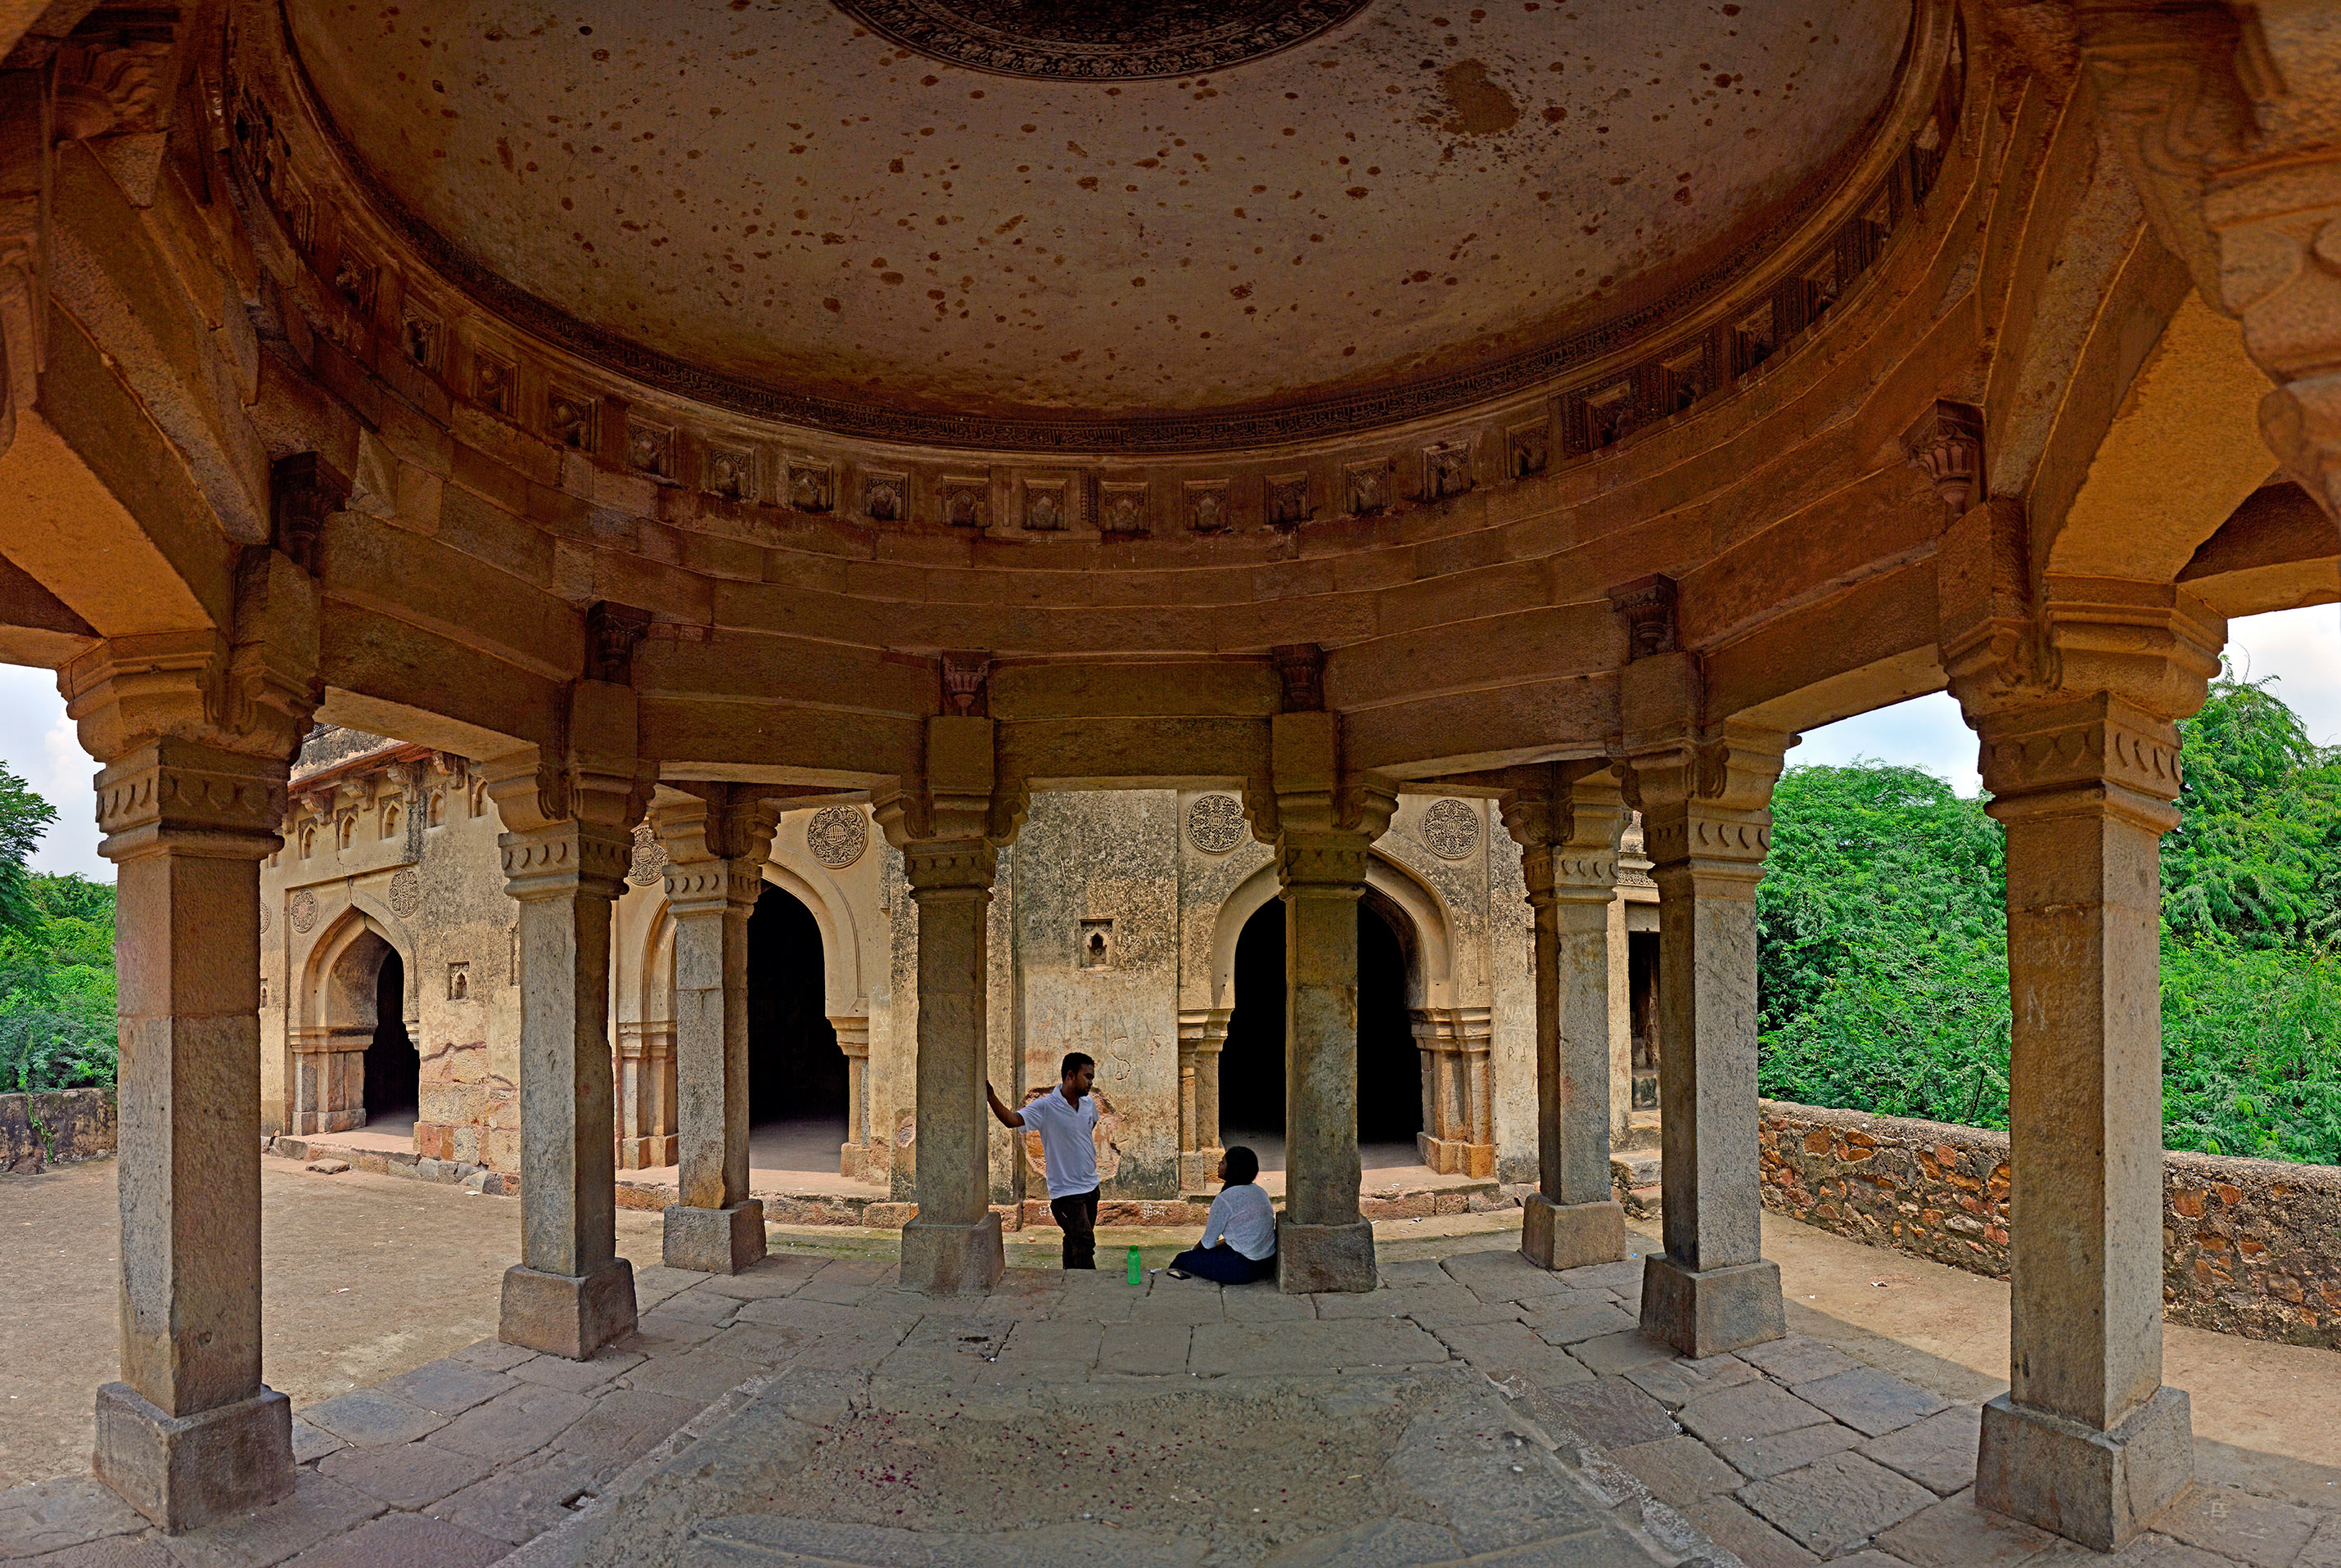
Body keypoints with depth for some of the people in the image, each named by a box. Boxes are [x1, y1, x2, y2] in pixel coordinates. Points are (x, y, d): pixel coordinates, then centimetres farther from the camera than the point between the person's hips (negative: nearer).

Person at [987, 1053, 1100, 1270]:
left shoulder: (1089, 1103, 3)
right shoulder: (1045, 1106, -17)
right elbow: (1012, 1120, -30)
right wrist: (991, 1097, -44)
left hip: (1091, 1185, 7)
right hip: (1066, 1191, -7)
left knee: (1076, 1242, 17)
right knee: (1083, 1245, -11)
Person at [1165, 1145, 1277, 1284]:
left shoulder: (1224, 1200, -17)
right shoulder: (1258, 1190, 7)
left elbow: (1208, 1242, -5)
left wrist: (1193, 1250, 15)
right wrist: (1219, 1244, 25)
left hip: (1243, 1269, -8)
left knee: (1183, 1259, 4)